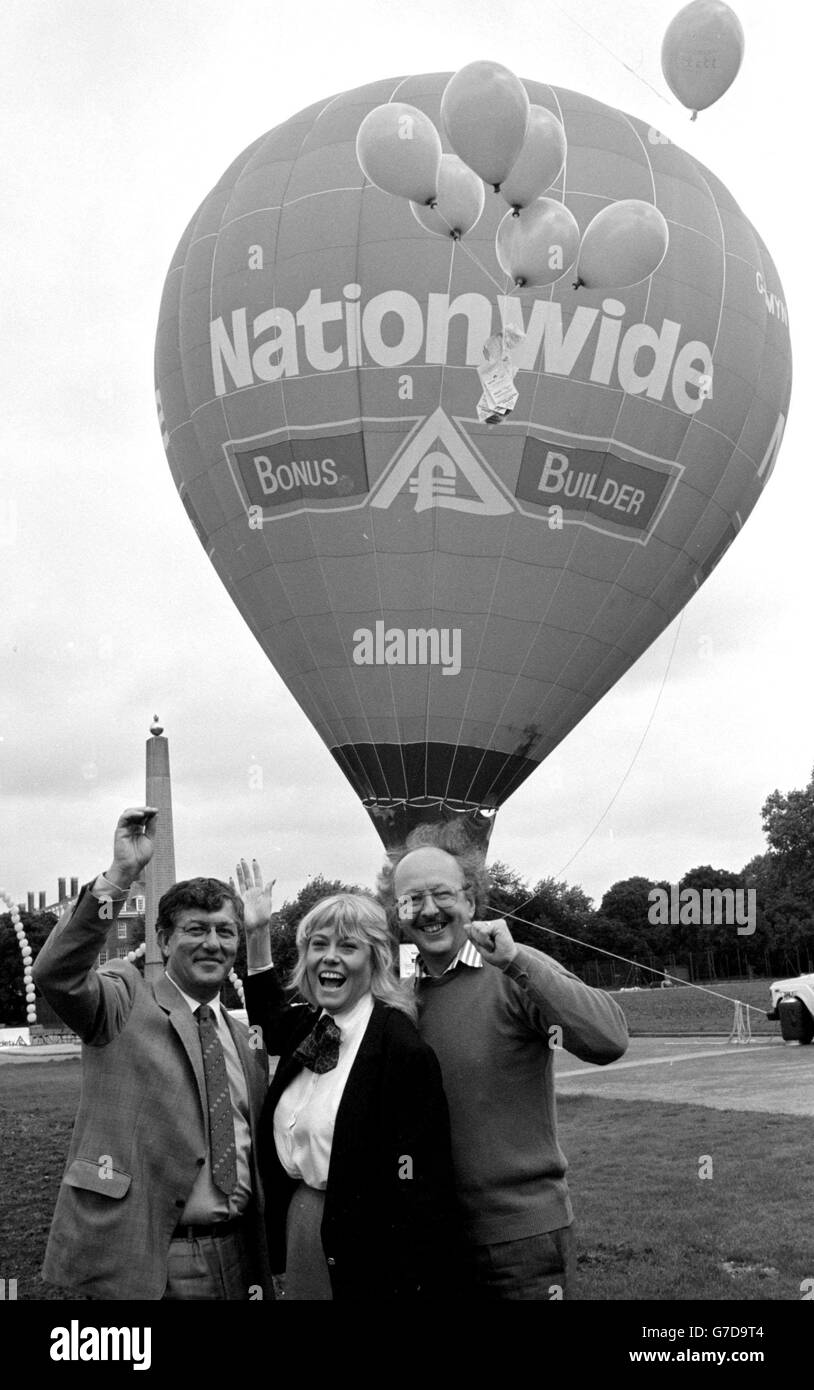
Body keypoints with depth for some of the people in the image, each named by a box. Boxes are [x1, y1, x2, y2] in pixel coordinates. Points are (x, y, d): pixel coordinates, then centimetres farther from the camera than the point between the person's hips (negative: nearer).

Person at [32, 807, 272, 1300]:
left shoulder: (246, 1040, 13)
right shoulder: (127, 1003, -3)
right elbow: (57, 973, -23)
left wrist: (264, 1275, 13)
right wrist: (121, 876, -31)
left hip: (237, 1259, 5)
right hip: (145, 1263, -5)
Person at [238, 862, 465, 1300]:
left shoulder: (403, 1049, -19)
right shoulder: (305, 1027, 2)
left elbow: (418, 1192, -20)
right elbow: (268, 1018, 28)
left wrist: (410, 1287, -22)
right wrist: (256, 933, 17)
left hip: (364, 1240, -7)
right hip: (296, 1225, 7)